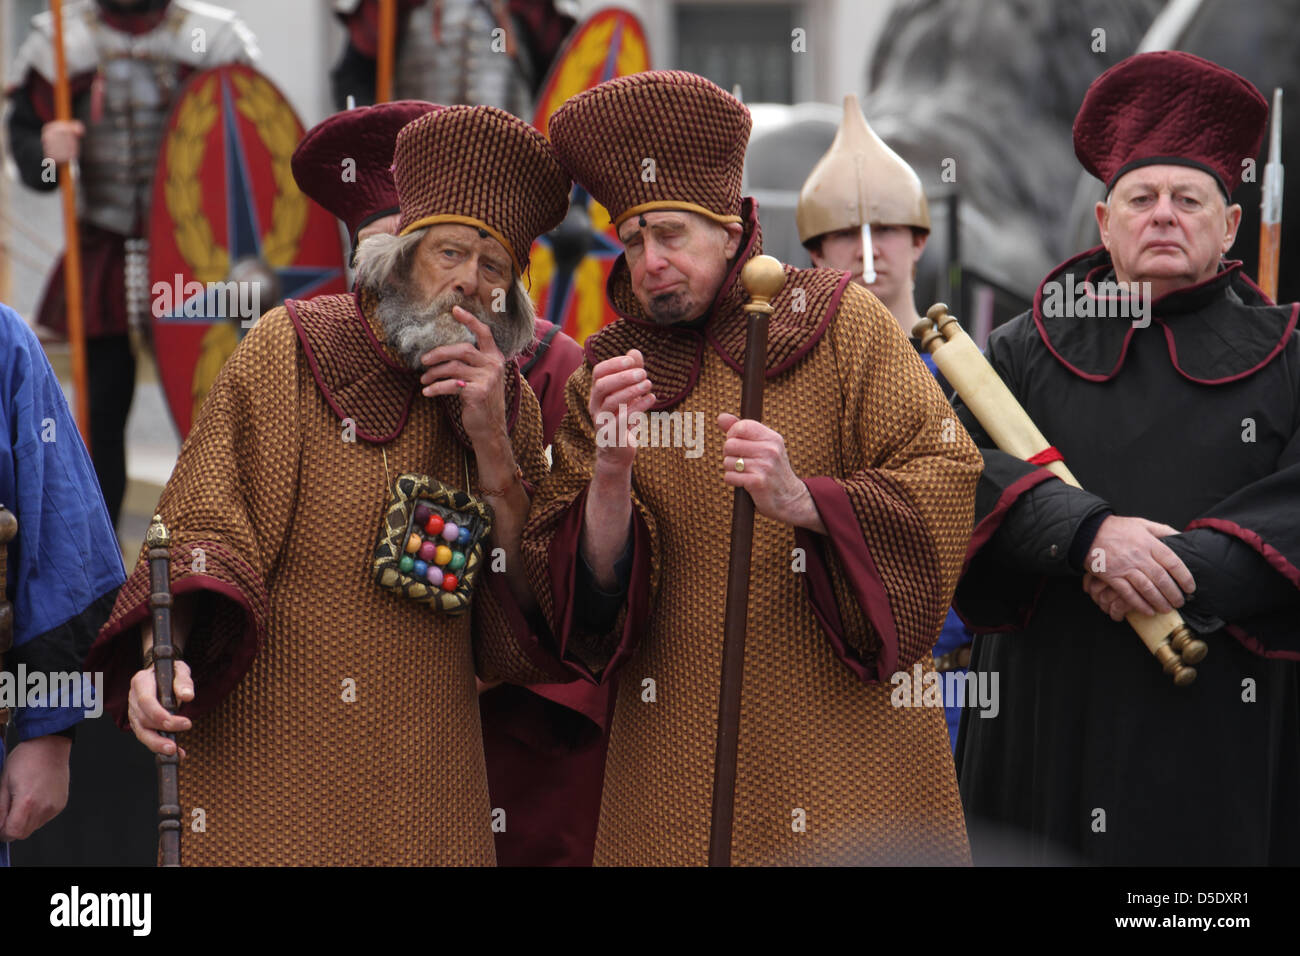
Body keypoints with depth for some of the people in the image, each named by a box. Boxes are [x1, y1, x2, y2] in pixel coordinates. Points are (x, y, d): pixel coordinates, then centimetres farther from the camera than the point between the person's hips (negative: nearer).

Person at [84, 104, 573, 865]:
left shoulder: (507, 402, 7)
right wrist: (163, 657, -22)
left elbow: (526, 596, 1)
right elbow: (200, 521, -5)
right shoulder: (288, 351, -2)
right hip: (266, 743, -3)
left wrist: (490, 441, -10)